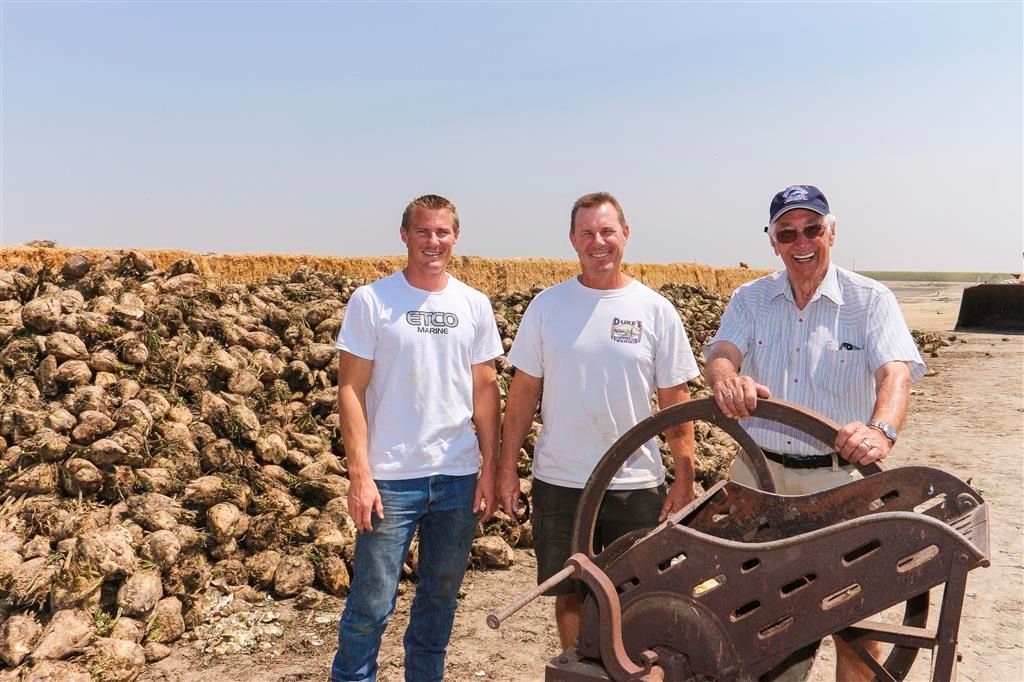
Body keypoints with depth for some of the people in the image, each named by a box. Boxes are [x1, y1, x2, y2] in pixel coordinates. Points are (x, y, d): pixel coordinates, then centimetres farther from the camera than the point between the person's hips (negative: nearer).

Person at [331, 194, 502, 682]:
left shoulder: (474, 305, 6)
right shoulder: (371, 301, -4)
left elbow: (484, 390, 9)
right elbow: (351, 389, -6)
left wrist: (489, 469, 4)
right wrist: (359, 474, -12)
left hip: (458, 477, 3)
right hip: (391, 478, -3)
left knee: (441, 597, 16)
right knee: (372, 602, 2)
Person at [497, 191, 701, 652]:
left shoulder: (656, 311, -2)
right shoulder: (546, 306, 1)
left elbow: (675, 403, 1)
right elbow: (523, 392, 4)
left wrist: (685, 480, -3)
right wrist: (507, 467, 1)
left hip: (636, 484, -1)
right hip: (559, 481, 1)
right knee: (569, 595, 13)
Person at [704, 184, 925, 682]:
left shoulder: (871, 301, -3)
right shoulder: (750, 299, 6)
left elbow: (896, 373, -18)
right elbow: (719, 353, -10)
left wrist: (882, 431, -40)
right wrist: (726, 378, -36)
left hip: (838, 480, -2)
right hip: (758, 475, 3)